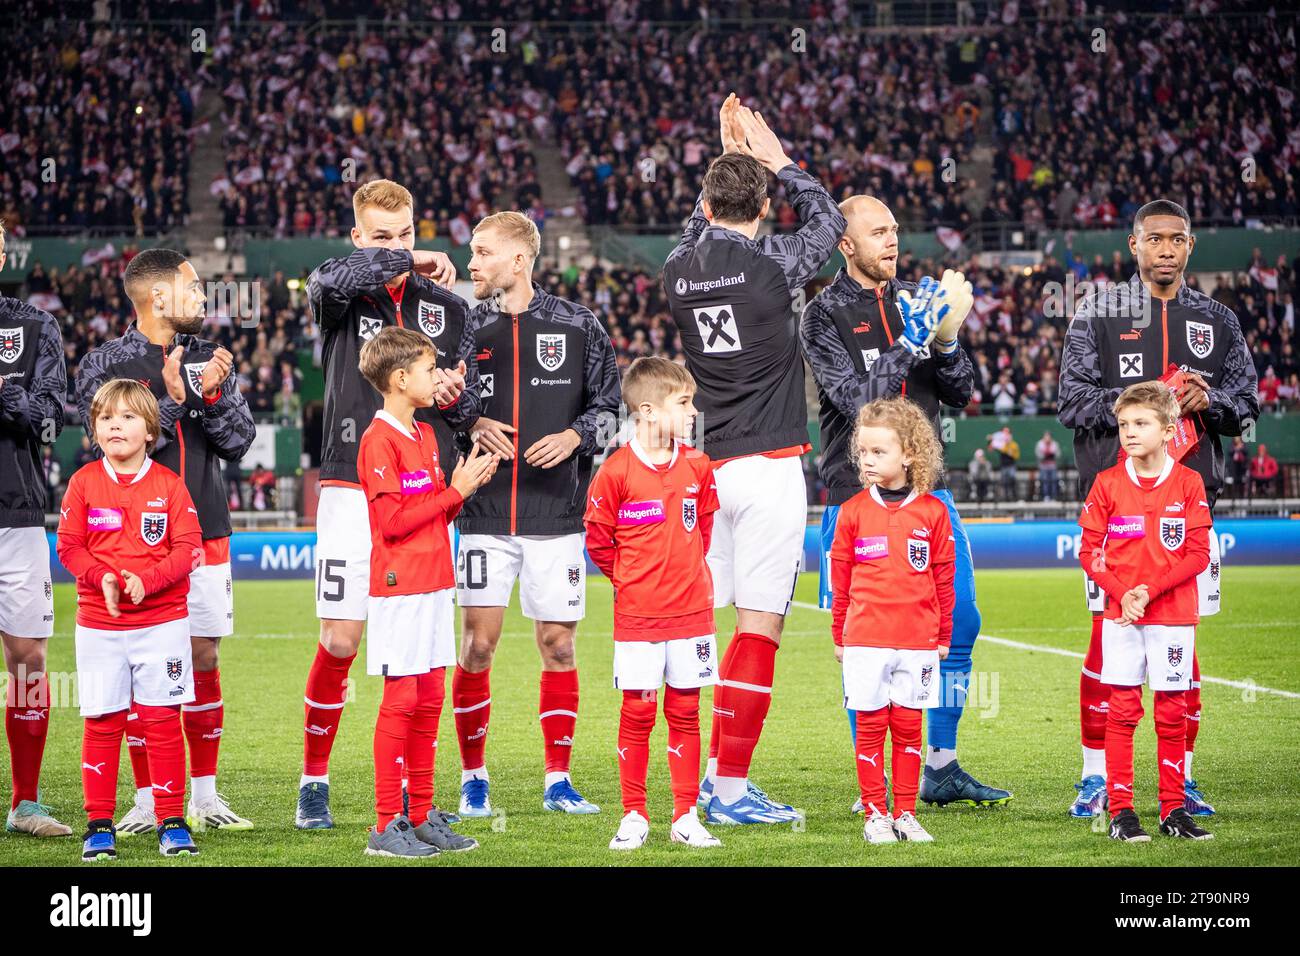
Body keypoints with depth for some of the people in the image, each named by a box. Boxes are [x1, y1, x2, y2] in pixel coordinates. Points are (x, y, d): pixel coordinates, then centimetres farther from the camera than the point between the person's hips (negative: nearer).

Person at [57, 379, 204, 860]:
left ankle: (171, 821, 7)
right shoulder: (84, 482, 2)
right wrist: (102, 578, -17)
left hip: (162, 620, -1)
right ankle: (100, 823, 9)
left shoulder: (168, 484, 0)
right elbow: (69, 545, 1)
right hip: (99, 622, 1)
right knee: (102, 722, 2)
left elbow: (188, 547, -4)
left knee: (161, 720, 0)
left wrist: (147, 580, -19)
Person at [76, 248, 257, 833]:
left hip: (204, 535, 4)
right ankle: (147, 800, 6)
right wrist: (171, 397, -18)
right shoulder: (106, 364, -3)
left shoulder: (209, 358, 10)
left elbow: (238, 442, 4)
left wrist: (214, 395, -13)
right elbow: (114, 445, -12)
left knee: (205, 660, 5)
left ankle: (205, 796, 13)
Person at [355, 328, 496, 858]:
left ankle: (422, 816, 17)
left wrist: (463, 486, 2)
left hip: (433, 585, 9)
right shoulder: (379, 440, -13)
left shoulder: (424, 436, 16)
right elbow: (393, 520, -18)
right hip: (399, 588, -9)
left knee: (430, 698, 10)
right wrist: (453, 491, -14)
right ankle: (386, 826, -3)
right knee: (402, 699, -7)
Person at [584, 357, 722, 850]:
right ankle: (634, 817, 9)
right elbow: (597, 539, 0)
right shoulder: (616, 471, -10)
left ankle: (686, 817, 12)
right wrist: (629, 578, 6)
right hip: (637, 614, -3)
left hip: (692, 610, 3)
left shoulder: (697, 466, 3)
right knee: (637, 711, 0)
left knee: (685, 711, 6)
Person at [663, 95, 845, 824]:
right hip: (769, 465, -6)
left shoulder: (680, 269, 5)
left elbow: (700, 227, 30)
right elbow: (828, 216, 12)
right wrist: (775, 158, 21)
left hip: (703, 464, 6)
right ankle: (731, 786, -7)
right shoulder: (772, 266, -8)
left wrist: (729, 157, 29)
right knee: (760, 625, -5)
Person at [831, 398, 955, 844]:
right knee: (870, 727, 3)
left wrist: (943, 634, 9)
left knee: (908, 727, 6)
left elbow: (943, 577, 7)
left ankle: (905, 813, 14)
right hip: (865, 638, 0)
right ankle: (875, 815, 9)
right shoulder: (853, 511, 1)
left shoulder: (932, 511, 1)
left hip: (918, 638, 0)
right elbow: (841, 578, 6)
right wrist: (839, 635, 8)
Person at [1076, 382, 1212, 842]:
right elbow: (1089, 550, 2)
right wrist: (1122, 593, -12)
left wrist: (1150, 589, -15)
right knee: (1121, 712, 0)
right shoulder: (1108, 483, 2)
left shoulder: (1188, 484, -1)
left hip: (1173, 614, 0)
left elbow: (1199, 554, -4)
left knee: (1172, 713, 4)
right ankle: (1120, 812, 2)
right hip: (1120, 615, 0)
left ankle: (1174, 810, 11)